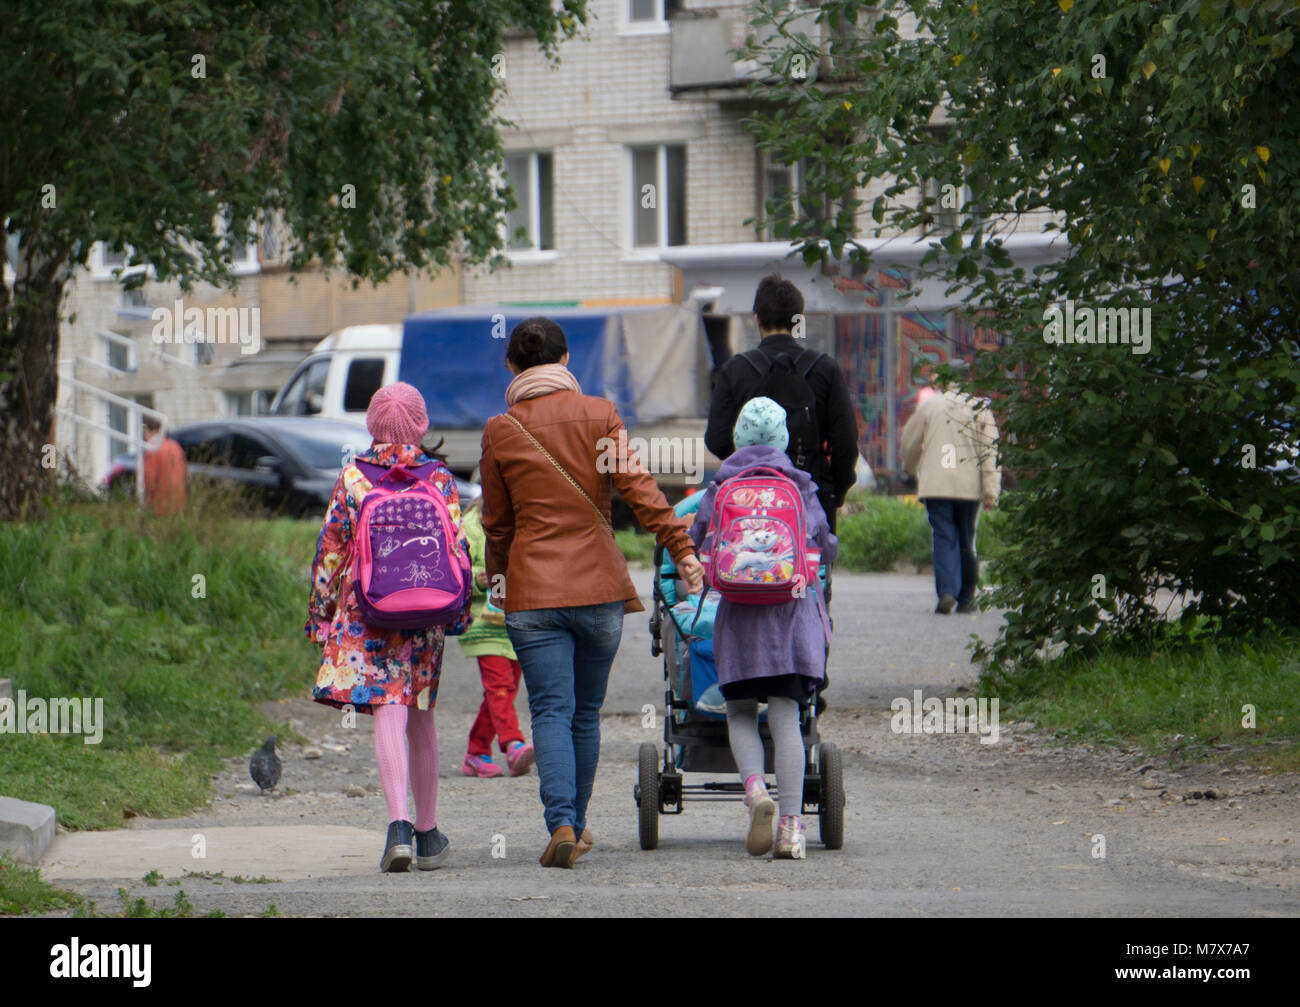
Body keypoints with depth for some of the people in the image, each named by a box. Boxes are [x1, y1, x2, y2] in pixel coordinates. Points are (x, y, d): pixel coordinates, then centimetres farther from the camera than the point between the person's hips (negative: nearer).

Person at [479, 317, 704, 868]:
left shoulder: (501, 431, 1)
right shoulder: (598, 415, 0)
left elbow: (497, 522, 10)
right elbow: (638, 487, -8)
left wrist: (497, 576, 25)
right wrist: (681, 547, -8)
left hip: (533, 590, -1)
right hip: (598, 586, 1)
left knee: (550, 712, -3)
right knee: (586, 712, 14)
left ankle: (561, 823, -21)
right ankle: (576, 825, 25)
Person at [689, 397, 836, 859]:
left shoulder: (720, 487, 7)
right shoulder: (800, 485, 9)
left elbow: (695, 547, 8)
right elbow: (825, 547, 16)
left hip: (737, 612, -1)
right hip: (792, 610, 1)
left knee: (741, 714, 10)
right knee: (785, 716, -1)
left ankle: (755, 787, -19)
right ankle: (791, 825, -10)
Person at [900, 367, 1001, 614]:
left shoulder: (929, 406, 3)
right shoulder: (980, 409, 2)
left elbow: (910, 443, 13)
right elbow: (990, 453, -3)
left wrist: (911, 468, 35)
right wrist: (991, 492, -3)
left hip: (935, 486, -1)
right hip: (969, 487, 1)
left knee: (943, 539, -4)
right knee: (966, 542, 12)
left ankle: (947, 591, -24)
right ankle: (965, 599, 18)